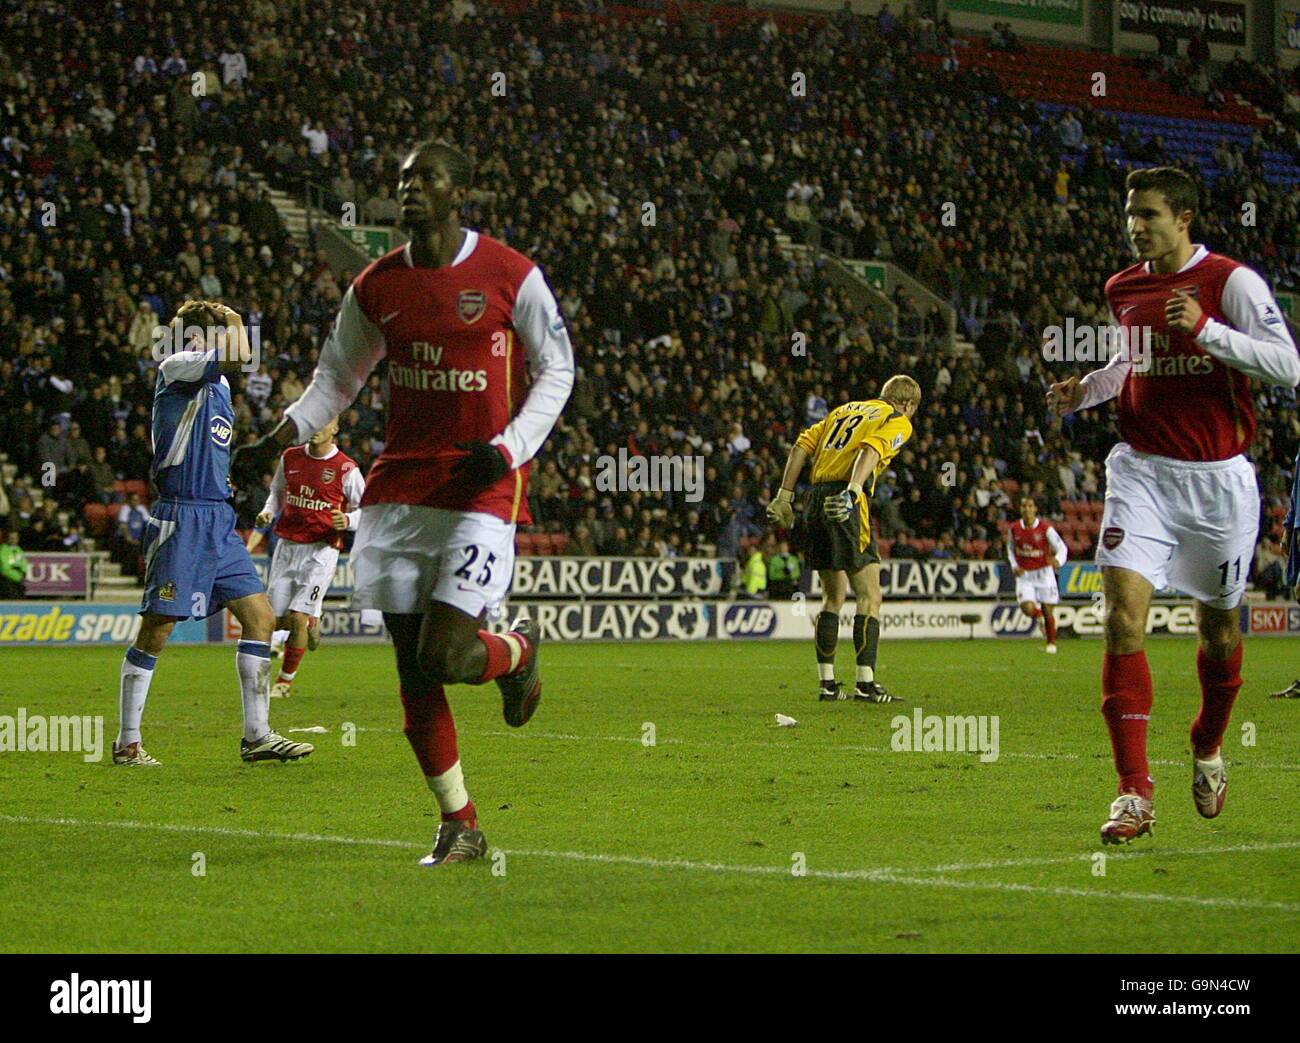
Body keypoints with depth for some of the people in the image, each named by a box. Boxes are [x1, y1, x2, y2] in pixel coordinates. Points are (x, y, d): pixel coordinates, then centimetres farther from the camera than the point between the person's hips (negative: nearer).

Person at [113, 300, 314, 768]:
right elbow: (233, 357, -22)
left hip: (219, 518, 8)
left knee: (260, 616, 2)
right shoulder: (173, 368, -7)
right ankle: (127, 743, 3)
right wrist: (235, 325, -4)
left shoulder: (219, 385, 19)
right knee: (157, 628, -5)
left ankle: (256, 735, 7)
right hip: (180, 517, -8)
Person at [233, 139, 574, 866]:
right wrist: (285, 435, 1)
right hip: (399, 491, 5)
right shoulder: (377, 287, 8)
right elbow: (337, 377, 18)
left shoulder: (510, 276, -4)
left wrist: (509, 449, -11)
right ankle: (460, 826, 13)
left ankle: (518, 650, 21)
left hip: (482, 491, -5)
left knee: (444, 658, -15)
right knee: (413, 669, 2)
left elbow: (557, 371, 3)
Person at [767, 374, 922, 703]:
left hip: (817, 502, 7)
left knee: (833, 597, 15)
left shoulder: (844, 410, 26)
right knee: (869, 596, -2)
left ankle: (827, 683, 15)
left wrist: (784, 496, 16)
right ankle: (866, 684, -8)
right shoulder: (898, 422, 6)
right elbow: (871, 451, -15)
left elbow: (801, 446, 17)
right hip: (845, 505, -7)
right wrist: (852, 491, -28)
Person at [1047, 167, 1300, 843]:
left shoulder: (1231, 282, -8)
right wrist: (1082, 391, 10)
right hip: (1143, 470, 3)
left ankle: (1208, 749, 41)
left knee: (1218, 621, 11)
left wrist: (1206, 329, -26)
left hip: (1218, 478, -3)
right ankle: (1134, 791, -17)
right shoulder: (1122, 290, 9)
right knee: (1123, 610, -16)